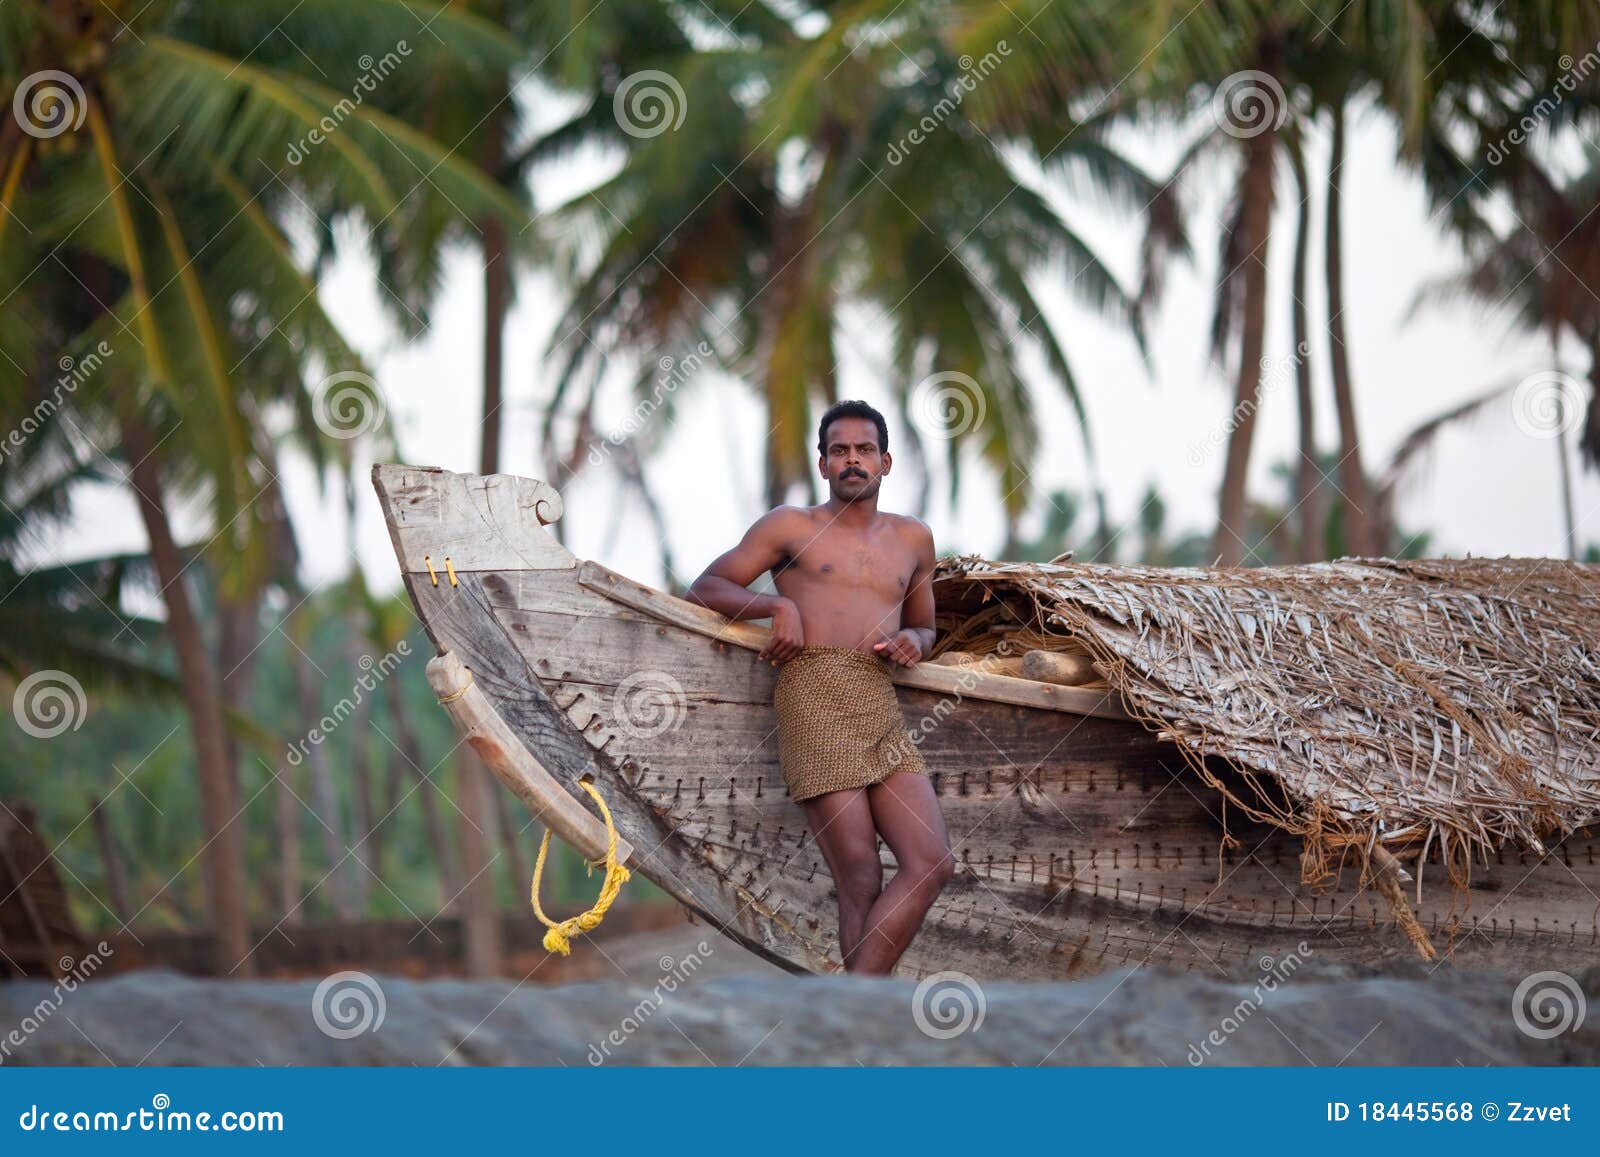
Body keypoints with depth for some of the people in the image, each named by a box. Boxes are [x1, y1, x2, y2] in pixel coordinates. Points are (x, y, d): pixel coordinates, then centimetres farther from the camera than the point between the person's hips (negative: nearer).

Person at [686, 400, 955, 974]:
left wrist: (912, 641, 10)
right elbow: (705, 588, 13)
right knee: (861, 878, -13)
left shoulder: (912, 539, 23)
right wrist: (779, 605, -4)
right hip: (813, 693, -4)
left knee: (933, 863, -12)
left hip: (882, 708, 5)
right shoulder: (791, 526, 13)